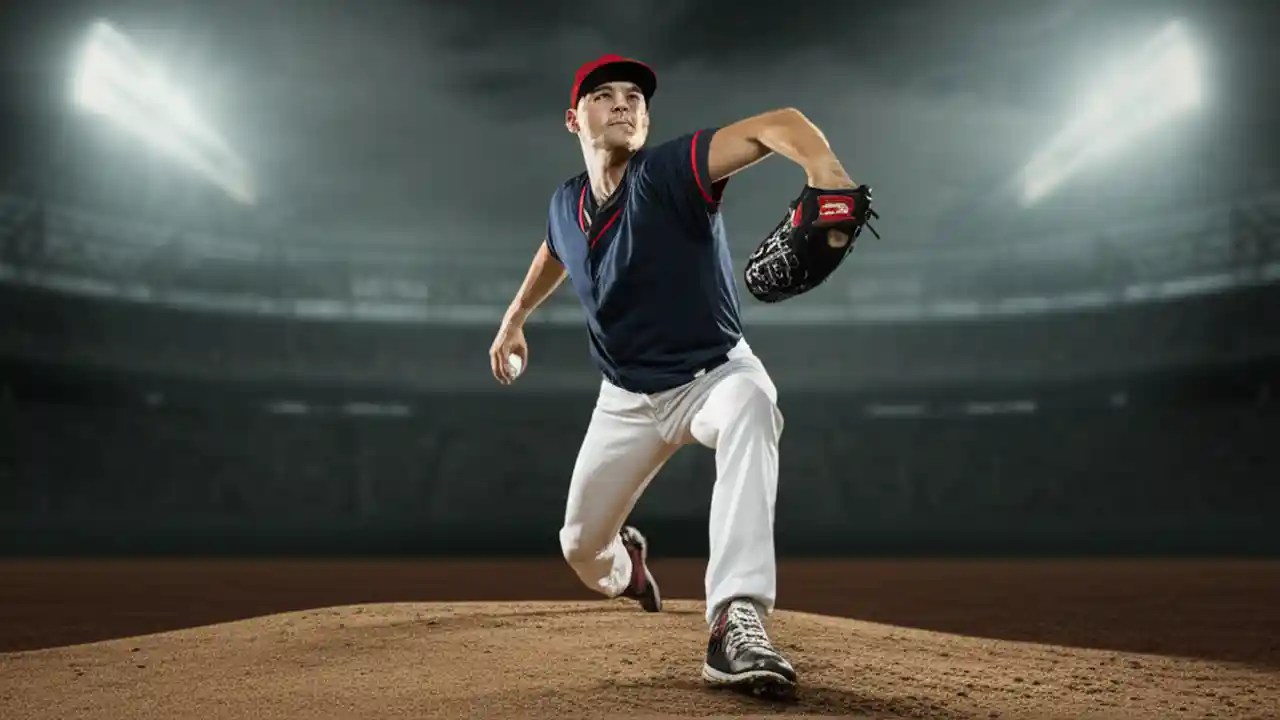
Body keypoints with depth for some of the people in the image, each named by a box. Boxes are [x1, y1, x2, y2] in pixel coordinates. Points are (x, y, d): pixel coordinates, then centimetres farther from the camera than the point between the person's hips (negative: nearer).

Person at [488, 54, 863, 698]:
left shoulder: (672, 171, -22)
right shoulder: (566, 204, -3)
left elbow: (777, 126, -40)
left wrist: (822, 168, -61)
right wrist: (515, 318, 31)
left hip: (714, 373, -5)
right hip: (627, 399, 5)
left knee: (750, 403, -42)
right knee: (580, 546, 11)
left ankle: (737, 624, -51)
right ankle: (624, 565, 53)